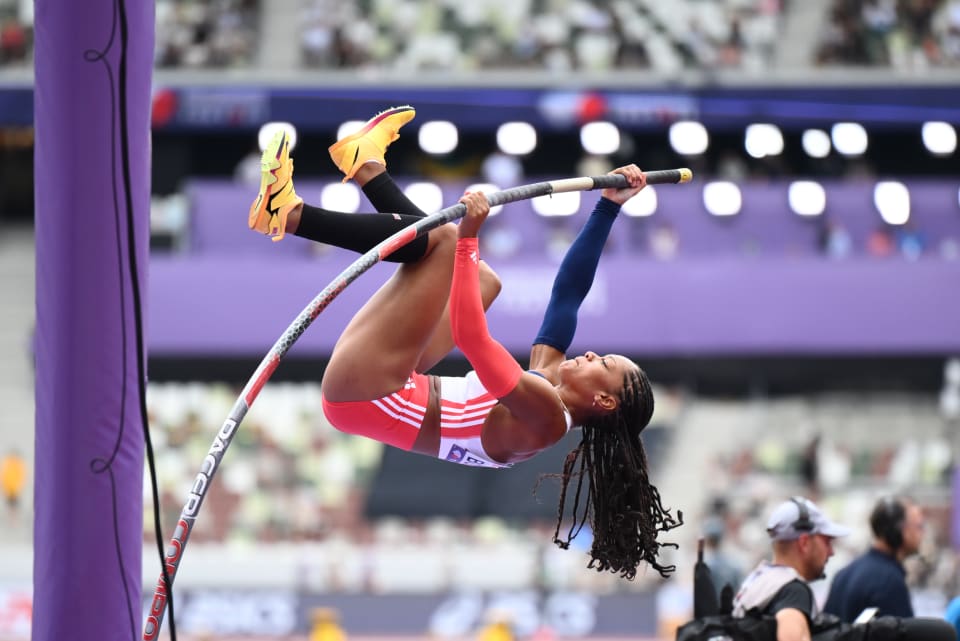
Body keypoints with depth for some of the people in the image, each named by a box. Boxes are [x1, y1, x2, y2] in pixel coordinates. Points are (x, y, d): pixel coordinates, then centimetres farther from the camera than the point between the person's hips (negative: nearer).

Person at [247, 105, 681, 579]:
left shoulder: (544, 419, -17)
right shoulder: (549, 379, 8)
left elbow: (473, 338, -30)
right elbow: (569, 290, 11)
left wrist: (467, 240, -32)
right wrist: (609, 206, 9)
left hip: (362, 394, -10)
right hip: (373, 396, 10)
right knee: (482, 279, 24)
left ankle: (288, 213, -12)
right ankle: (366, 166, 20)